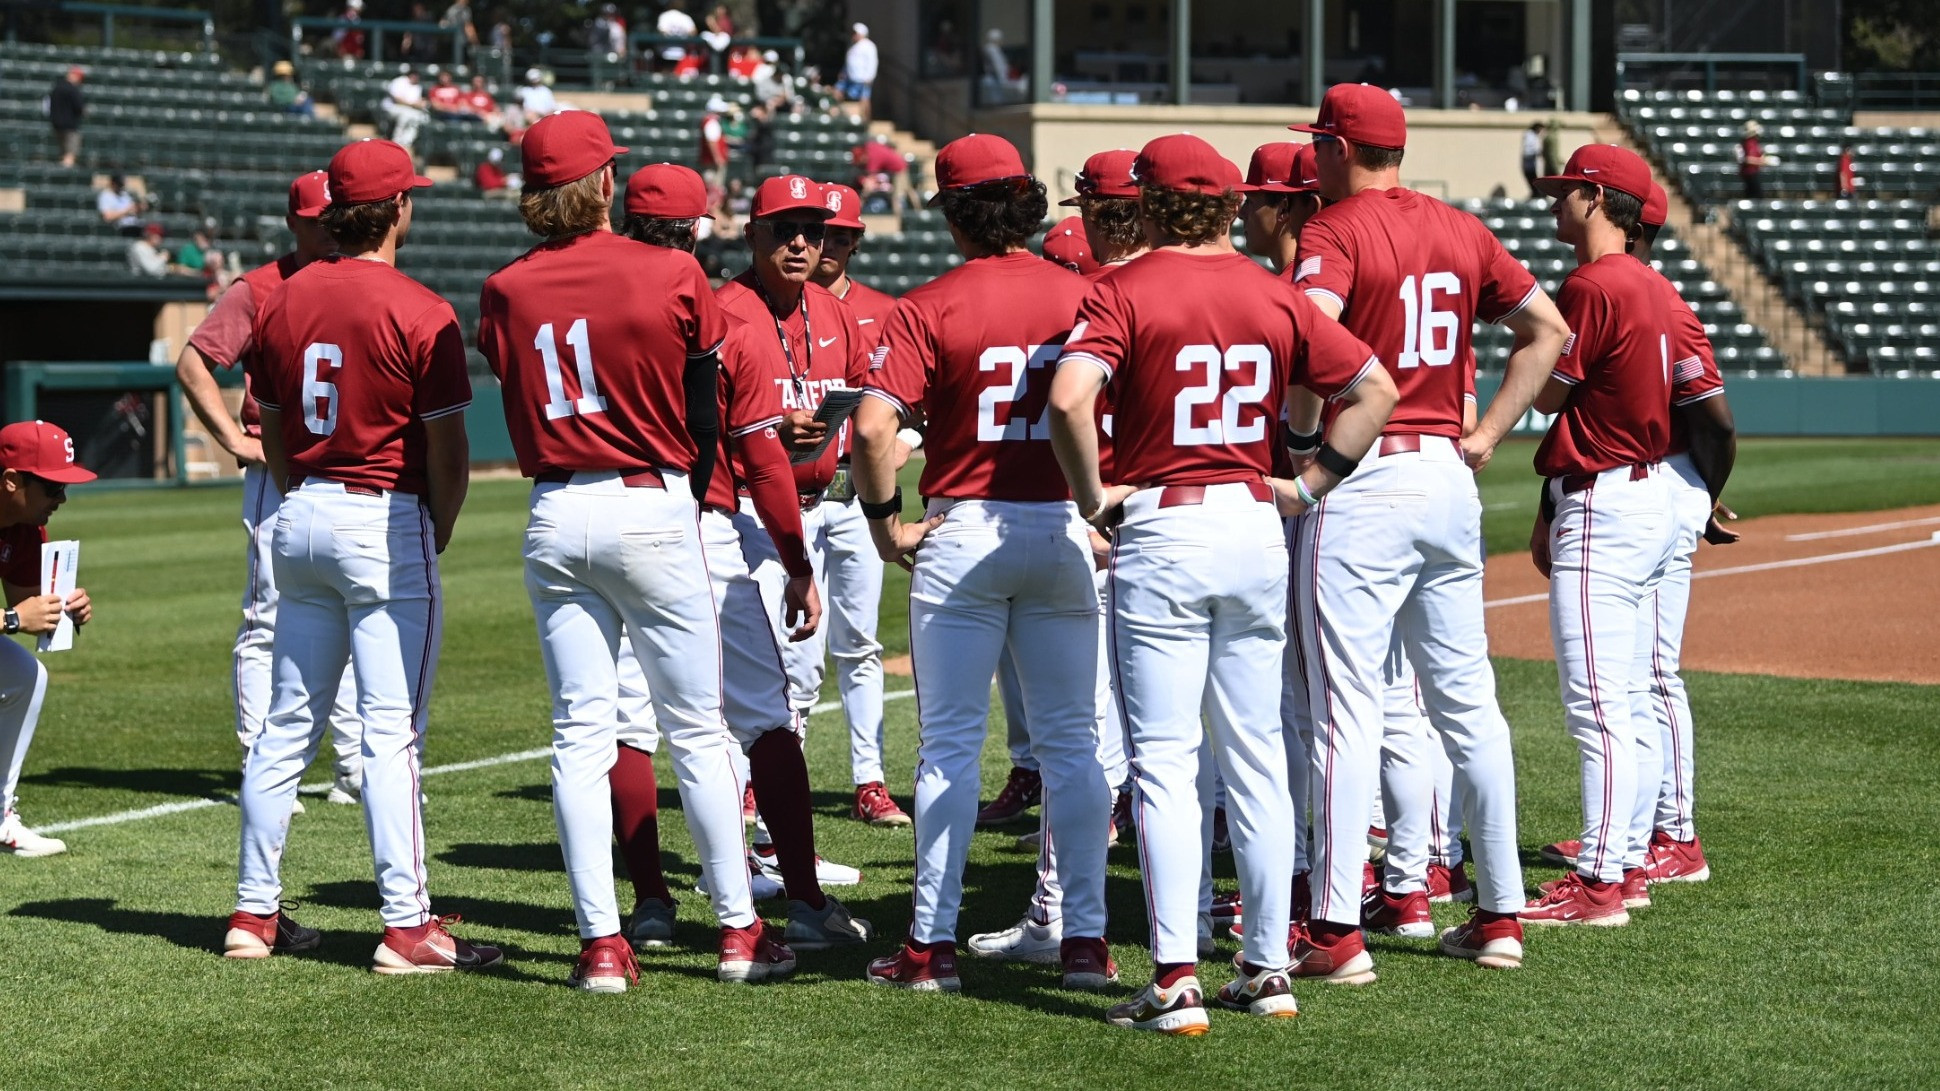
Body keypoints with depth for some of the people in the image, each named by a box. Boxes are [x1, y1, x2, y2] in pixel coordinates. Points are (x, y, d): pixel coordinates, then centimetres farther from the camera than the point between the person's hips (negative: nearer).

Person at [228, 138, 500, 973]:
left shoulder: (283, 302, 7)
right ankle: (406, 926, -6)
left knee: (287, 724, 12)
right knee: (392, 731, -6)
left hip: (301, 521, 7)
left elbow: (273, 433, 14)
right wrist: (437, 533, 5)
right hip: (387, 525, -6)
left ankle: (255, 912, 17)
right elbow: (447, 450, -11)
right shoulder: (421, 314, -12)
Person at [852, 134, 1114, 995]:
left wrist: (886, 521, -6)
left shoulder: (930, 308, -7)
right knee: (1071, 740, 8)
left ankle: (932, 944, 3)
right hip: (1066, 533, 3)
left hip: (962, 535, -2)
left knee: (950, 743, 3)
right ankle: (1085, 938, 8)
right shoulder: (1083, 297, 1)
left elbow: (872, 425, -18)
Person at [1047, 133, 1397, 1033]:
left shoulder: (1124, 292, -8)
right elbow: (1374, 389, 6)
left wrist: (1092, 495, -11)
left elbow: (1069, 396, -24)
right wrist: (1310, 484, 8)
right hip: (1255, 528, 5)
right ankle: (1267, 968, 15)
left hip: (1160, 532, -4)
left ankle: (1176, 982, -8)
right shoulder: (1274, 295, 6)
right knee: (1256, 755, 11)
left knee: (1164, 762, -3)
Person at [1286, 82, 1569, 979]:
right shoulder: (1462, 230, 12)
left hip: (1362, 483, -7)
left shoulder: (1334, 231, -9)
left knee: (1346, 709, -5)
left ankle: (1337, 931, -5)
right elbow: (1547, 329, 14)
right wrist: (1484, 436, 11)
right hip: (1449, 478, 7)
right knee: (1466, 702, 12)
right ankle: (1499, 915, 15)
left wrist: (1303, 439, -13)